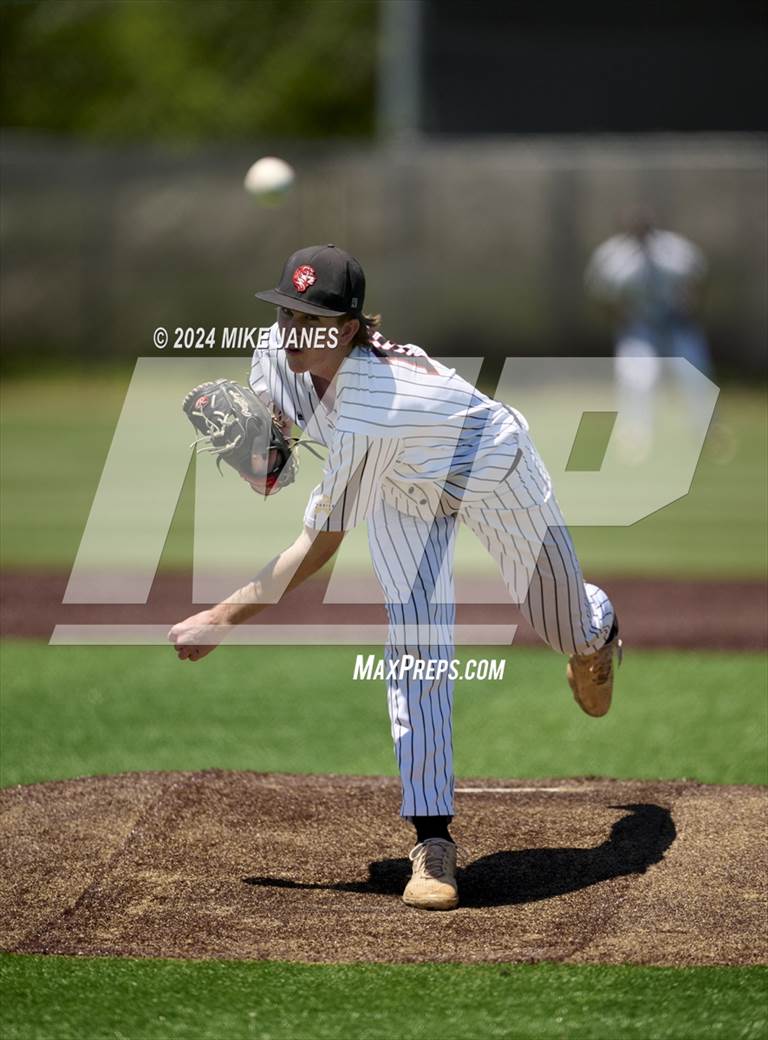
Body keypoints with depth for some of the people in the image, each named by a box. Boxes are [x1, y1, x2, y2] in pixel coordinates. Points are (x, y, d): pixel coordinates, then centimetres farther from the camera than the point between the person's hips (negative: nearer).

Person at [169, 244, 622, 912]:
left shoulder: (368, 414, -47)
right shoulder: (279, 355, -26)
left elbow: (318, 548, -40)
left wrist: (222, 621, -38)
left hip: (492, 472, -5)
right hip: (405, 493, 5)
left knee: (568, 627, 15)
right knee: (418, 641, -14)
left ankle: (600, 624, 57)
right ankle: (433, 839, -12)